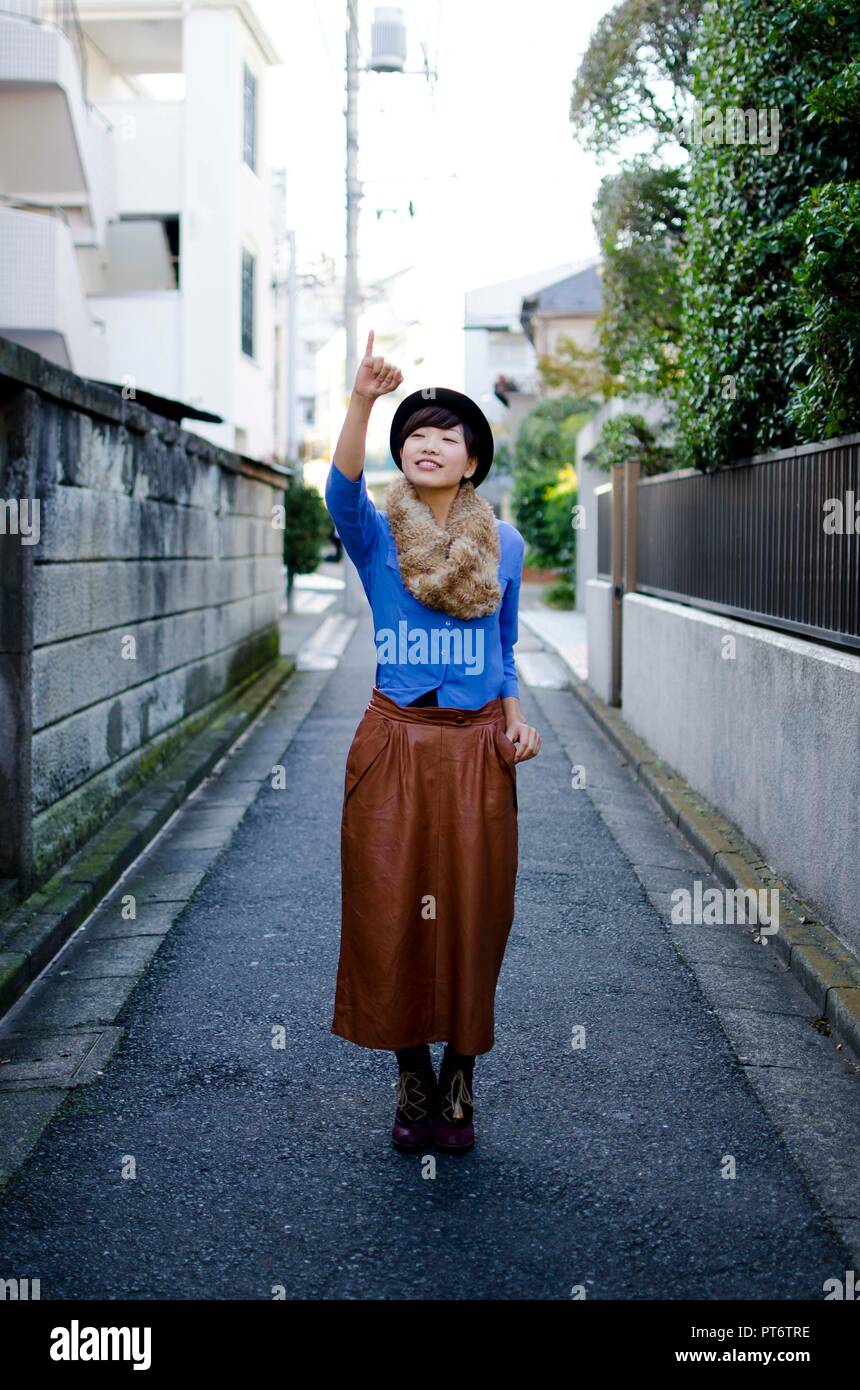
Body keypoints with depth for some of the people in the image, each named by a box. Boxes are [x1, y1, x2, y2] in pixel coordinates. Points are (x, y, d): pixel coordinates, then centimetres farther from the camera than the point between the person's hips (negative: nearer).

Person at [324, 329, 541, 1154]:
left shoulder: (502, 544, 8)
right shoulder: (375, 535, 0)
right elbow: (342, 488, -23)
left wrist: (516, 716, -1)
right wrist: (362, 401, -38)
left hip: (476, 750, 1)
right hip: (394, 745, -1)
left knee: (471, 915, 4)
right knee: (391, 914, 2)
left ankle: (459, 1079, 22)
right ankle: (412, 1078, 21)